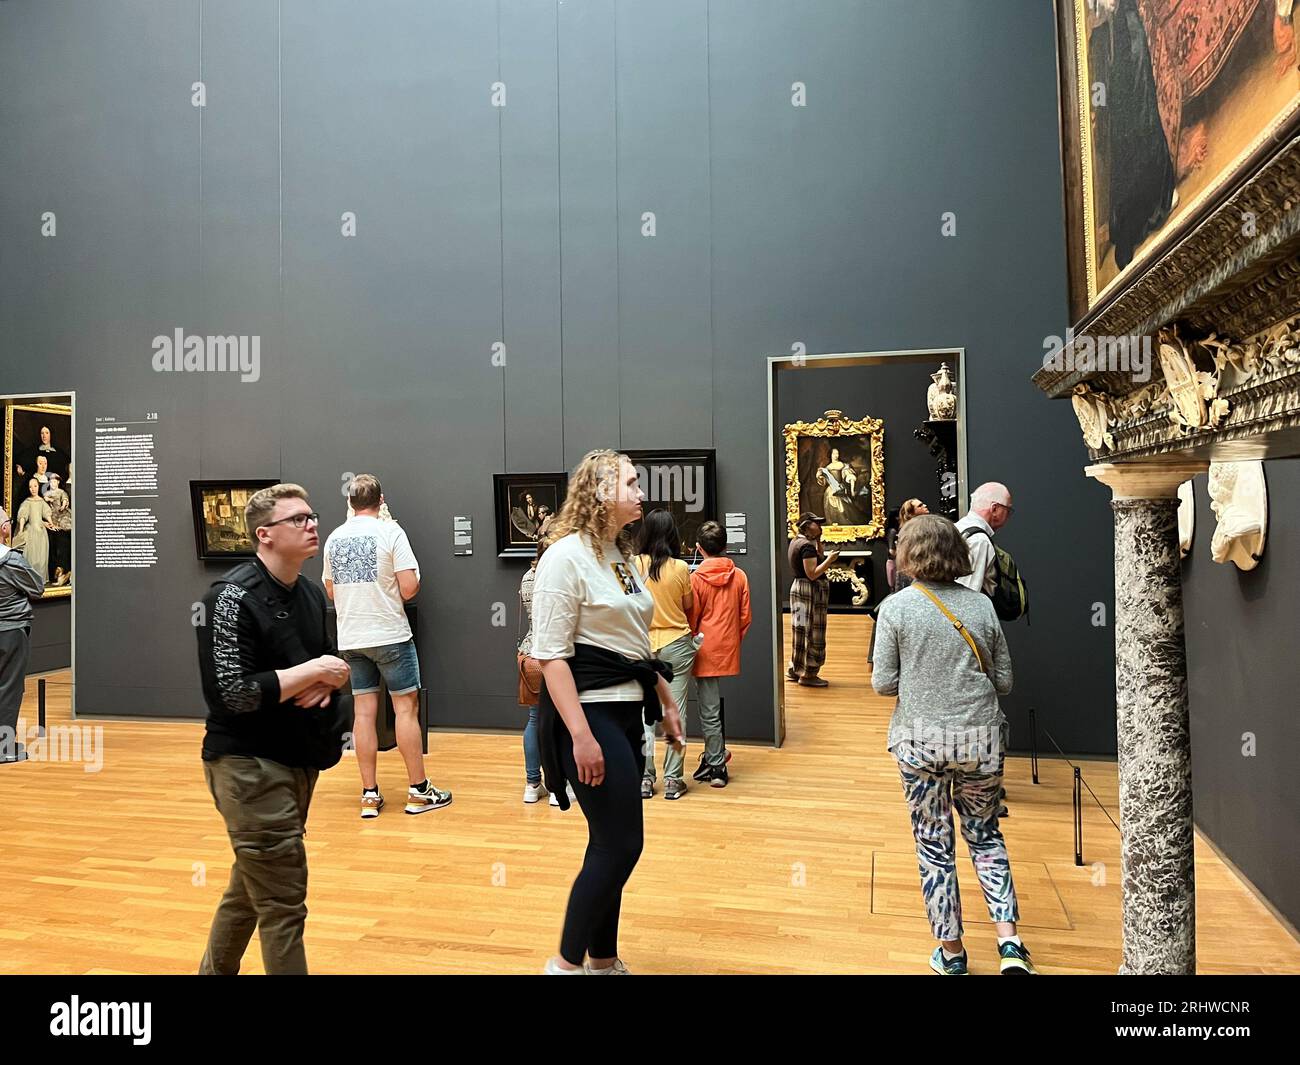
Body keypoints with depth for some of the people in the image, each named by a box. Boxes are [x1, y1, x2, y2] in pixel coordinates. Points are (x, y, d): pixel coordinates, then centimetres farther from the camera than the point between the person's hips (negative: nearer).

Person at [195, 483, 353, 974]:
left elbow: (328, 661, 16)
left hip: (297, 760, 8)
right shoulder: (234, 597, -17)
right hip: (249, 766, -8)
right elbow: (235, 693, -24)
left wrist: (325, 683, -6)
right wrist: (314, 671, -18)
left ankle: (215, 970, 44)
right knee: (283, 905, -4)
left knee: (251, 885, 24)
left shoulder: (311, 591, 8)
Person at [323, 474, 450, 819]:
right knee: (406, 708, 4)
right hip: (389, 635, -5)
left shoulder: (334, 538, 6)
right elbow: (408, 589, -15)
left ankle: (370, 795, 15)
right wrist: (416, 579, 5)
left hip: (350, 638, 5)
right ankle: (419, 791, 11)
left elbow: (330, 590, 16)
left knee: (364, 711, 10)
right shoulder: (390, 532, -10)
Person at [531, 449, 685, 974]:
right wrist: (581, 735, -23)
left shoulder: (622, 555, 13)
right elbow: (551, 654, -18)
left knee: (611, 844, 14)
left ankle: (603, 960, 29)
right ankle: (567, 963, 13)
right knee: (621, 845, -5)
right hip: (590, 714, -8)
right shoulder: (566, 555, -13)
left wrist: (666, 702, 20)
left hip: (628, 712, 8)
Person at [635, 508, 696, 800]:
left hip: (644, 645, 1)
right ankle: (673, 779, 10)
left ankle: (644, 778, 13)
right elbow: (688, 607, 3)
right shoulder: (681, 568, -8)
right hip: (677, 644, -1)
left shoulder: (634, 564, -7)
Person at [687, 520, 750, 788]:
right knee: (715, 706, 17)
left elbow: (691, 619, -7)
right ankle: (715, 754, 25)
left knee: (709, 711, 3)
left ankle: (716, 766, 10)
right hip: (729, 650, 4)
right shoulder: (739, 576, -1)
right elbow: (745, 617, 3)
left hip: (705, 652, -4)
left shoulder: (695, 578, -11)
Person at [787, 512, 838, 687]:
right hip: (811, 590, -10)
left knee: (802, 630, 16)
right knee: (812, 632, -3)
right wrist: (829, 559, -18)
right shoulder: (807, 546, -19)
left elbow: (817, 559, 18)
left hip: (799, 587, 10)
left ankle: (795, 669, 23)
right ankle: (808, 674, 3)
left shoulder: (796, 541, 11)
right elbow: (813, 573, -23)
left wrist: (818, 542, 9)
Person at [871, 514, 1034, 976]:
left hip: (920, 740, -2)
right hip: (980, 739, 3)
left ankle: (951, 952, 22)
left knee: (934, 845, 11)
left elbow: (883, 683, -7)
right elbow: (1004, 680, 4)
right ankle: (1009, 941, 14)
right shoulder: (981, 605, 0)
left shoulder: (895, 607, -8)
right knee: (985, 835, 21)